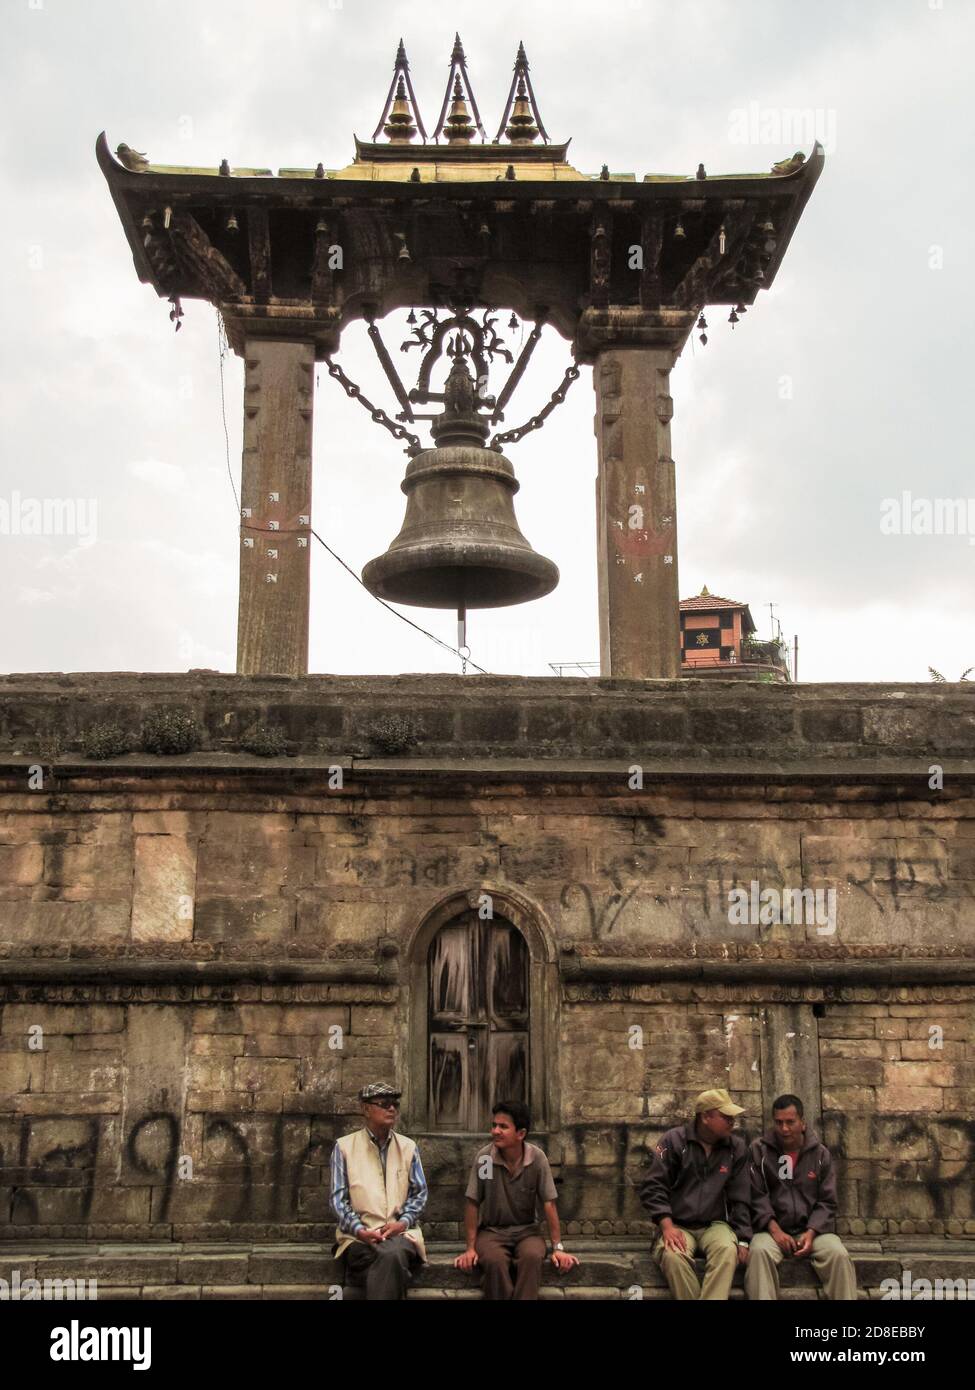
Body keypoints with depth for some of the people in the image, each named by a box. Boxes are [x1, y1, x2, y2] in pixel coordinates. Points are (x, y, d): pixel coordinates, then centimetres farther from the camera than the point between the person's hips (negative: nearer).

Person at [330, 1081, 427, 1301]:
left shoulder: (408, 1147, 14)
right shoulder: (344, 1147, 6)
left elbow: (419, 1192, 11)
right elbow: (338, 1198, 2)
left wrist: (403, 1222, -7)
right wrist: (359, 1230, -13)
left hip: (400, 1232, 2)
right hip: (359, 1235, -2)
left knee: (393, 1254, -36)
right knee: (391, 1261, -35)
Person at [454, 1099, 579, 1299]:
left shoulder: (537, 1158, -11)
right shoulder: (484, 1157, -13)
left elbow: (549, 1203, -6)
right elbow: (472, 1203, -7)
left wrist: (558, 1247, -8)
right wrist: (471, 1248, -8)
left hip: (527, 1230, 1)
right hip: (492, 1230, -1)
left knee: (532, 1257, -33)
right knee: (494, 1260, -34)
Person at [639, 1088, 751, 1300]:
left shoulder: (736, 1147, 5)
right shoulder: (674, 1140, -4)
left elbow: (740, 1198, 8)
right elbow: (653, 1187, -6)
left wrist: (743, 1240, -2)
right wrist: (667, 1226, -19)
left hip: (715, 1225, 2)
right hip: (678, 1225, -2)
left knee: (727, 1249, -34)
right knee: (673, 1255, -36)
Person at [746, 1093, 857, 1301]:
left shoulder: (820, 1154, 8)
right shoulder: (759, 1150, 3)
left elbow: (827, 1202, 5)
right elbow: (756, 1196, -3)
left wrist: (811, 1233, -12)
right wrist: (774, 1229, -17)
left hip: (813, 1229, 1)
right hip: (773, 1229, -1)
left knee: (839, 1255, -28)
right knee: (760, 1251, -34)